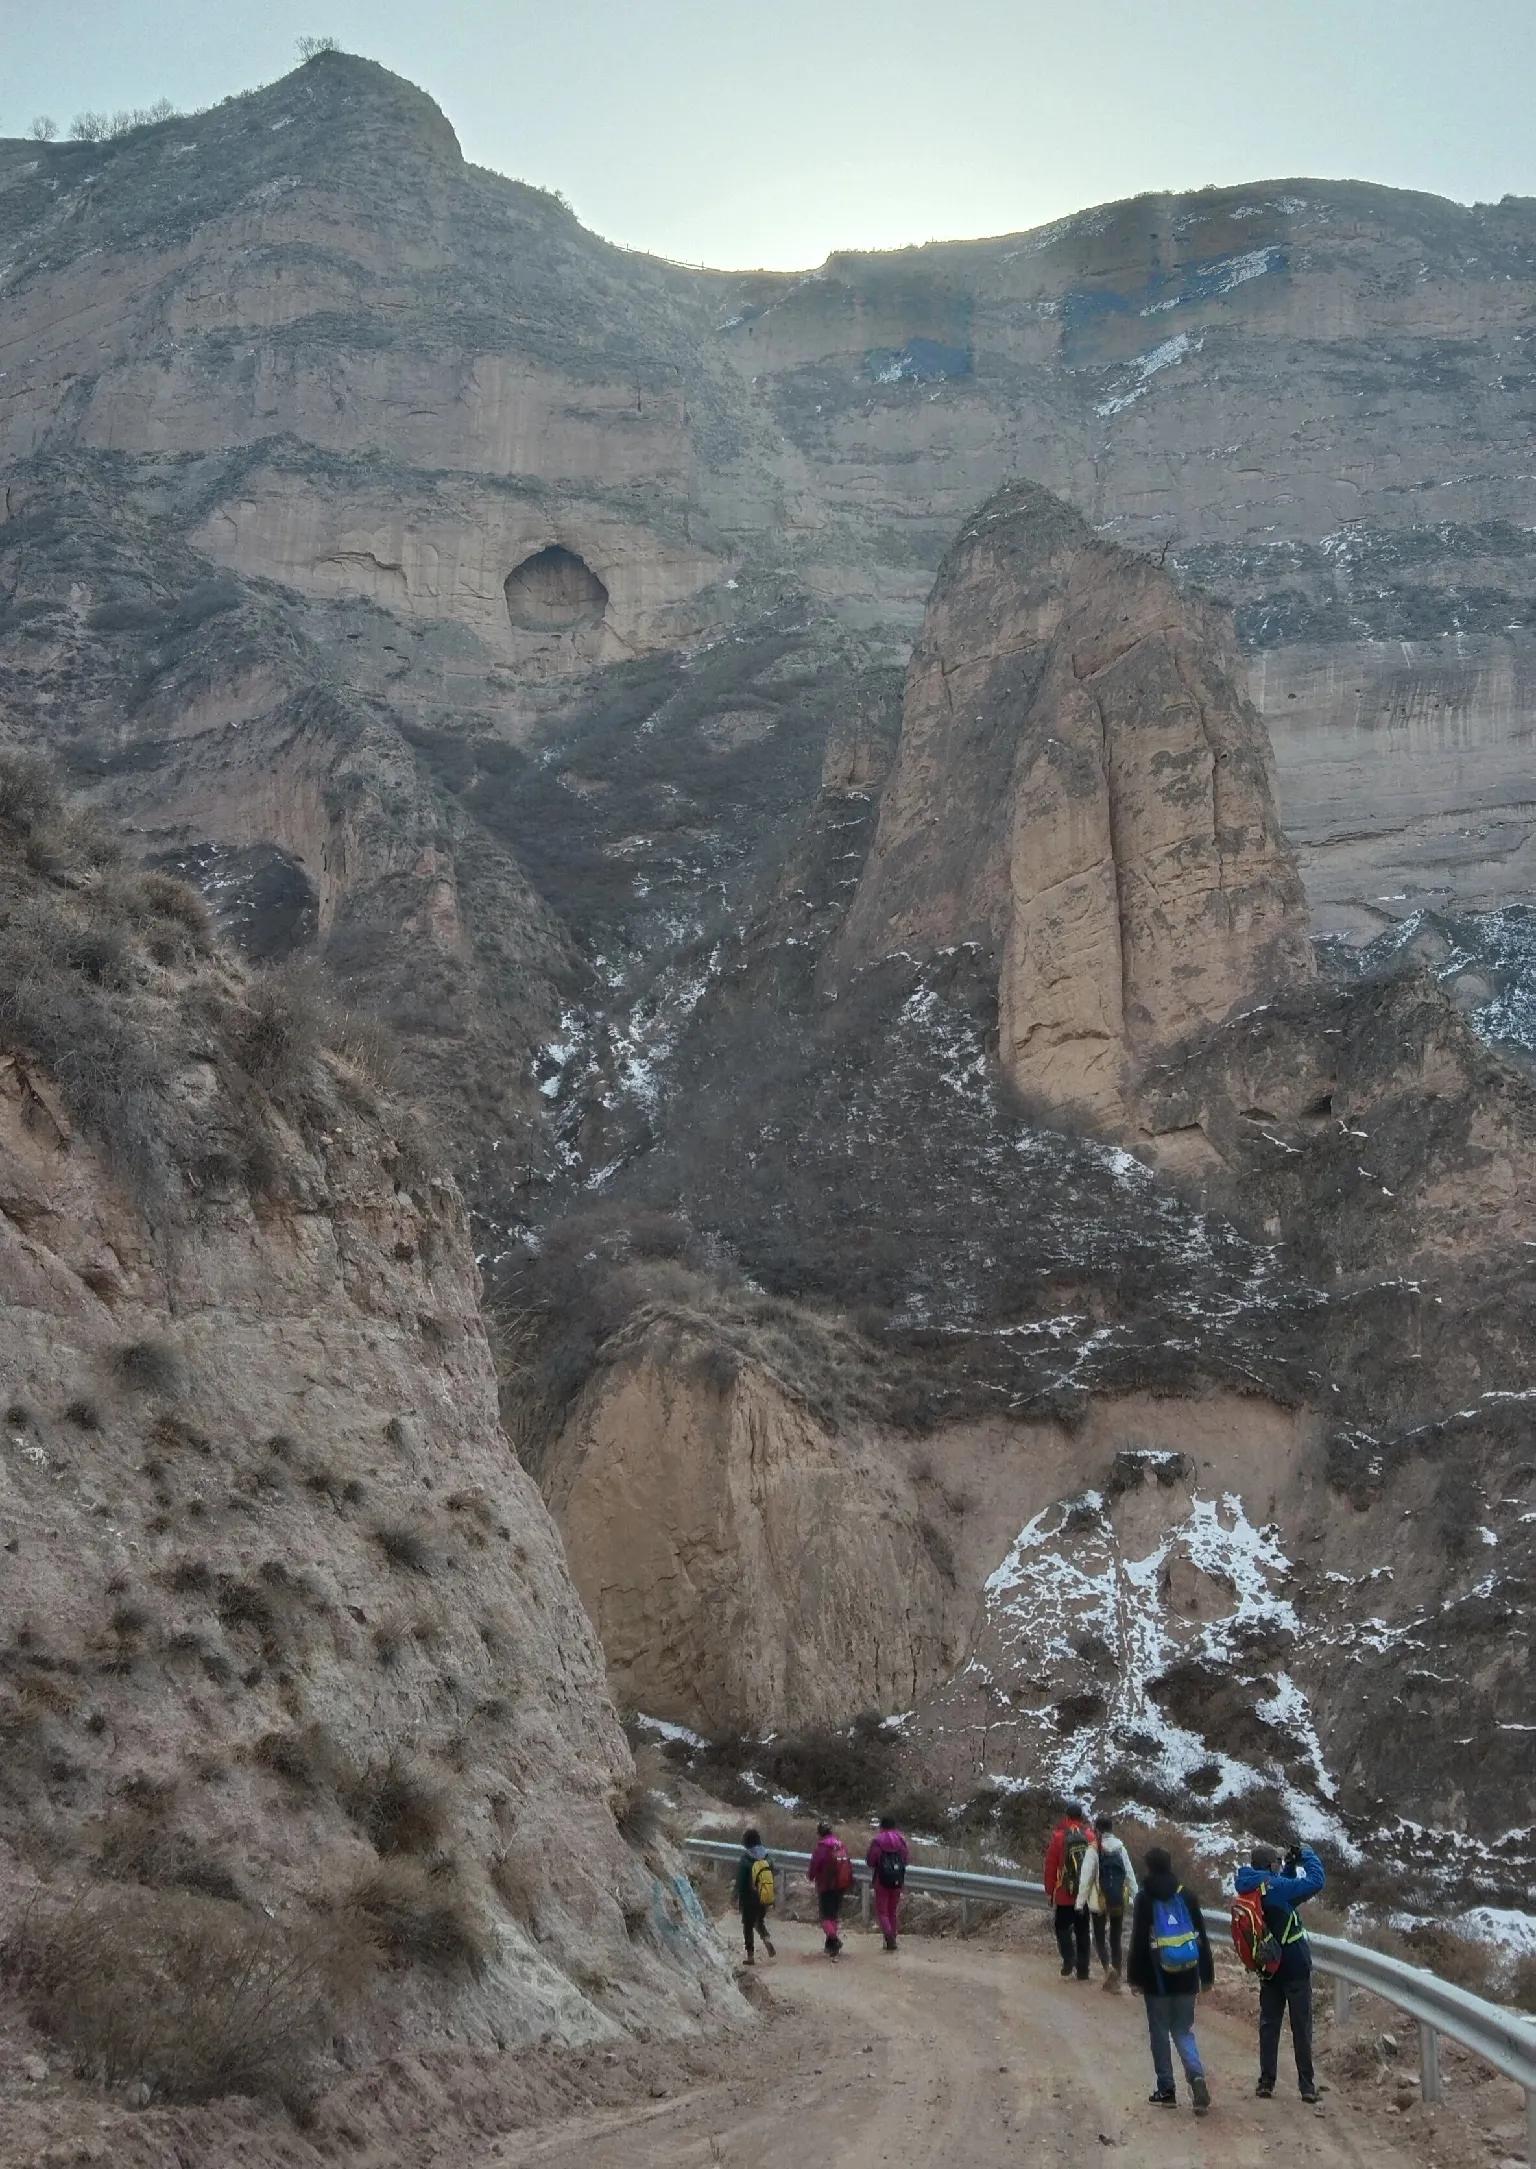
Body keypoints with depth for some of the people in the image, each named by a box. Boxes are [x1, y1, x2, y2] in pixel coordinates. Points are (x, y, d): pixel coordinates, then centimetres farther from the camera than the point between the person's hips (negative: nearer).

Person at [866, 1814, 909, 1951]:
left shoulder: (877, 1840, -12)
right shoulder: (901, 1840, 1)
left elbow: (870, 1861, -10)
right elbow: (905, 1860, 4)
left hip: (882, 1879, -4)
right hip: (898, 1879, 4)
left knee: (881, 1910, 3)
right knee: (893, 1910, 16)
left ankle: (888, 1934, -18)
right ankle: (892, 1938, 18)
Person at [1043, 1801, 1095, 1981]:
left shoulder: (1059, 1836, -10)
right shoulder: (1090, 1836, -4)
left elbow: (1050, 1865, -6)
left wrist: (1050, 1890, 5)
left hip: (1065, 1894, -3)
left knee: (1063, 1927, 11)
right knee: (1082, 1931, 12)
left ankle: (1068, 1961, -7)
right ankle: (1083, 1970, 14)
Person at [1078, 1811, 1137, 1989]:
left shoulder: (1094, 1850, -12)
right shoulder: (1121, 1849, 0)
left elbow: (1086, 1878, -12)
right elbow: (1130, 1876, 3)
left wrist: (1080, 1901, -7)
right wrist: (1135, 1898, 11)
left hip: (1099, 1902, -3)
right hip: (1119, 1902, 3)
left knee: (1100, 1938, 11)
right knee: (1115, 1940, 14)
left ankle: (1108, 1967, -15)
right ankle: (1115, 1980, 15)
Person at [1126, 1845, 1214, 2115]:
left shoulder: (1144, 1899, -7)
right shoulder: (1187, 1896, 3)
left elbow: (1138, 1941, -6)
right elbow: (1202, 1937, 6)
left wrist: (1135, 1978, 1)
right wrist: (1206, 1975, 13)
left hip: (1157, 1978, -3)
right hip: (1186, 1979, 3)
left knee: (1159, 2032, 10)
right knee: (1183, 2031, 11)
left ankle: (1166, 2089, 12)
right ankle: (1197, 2076, -12)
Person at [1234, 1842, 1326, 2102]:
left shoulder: (1246, 1891, 1)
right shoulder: (1275, 1887, -21)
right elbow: (1315, 1882, -20)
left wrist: (1291, 1866, 9)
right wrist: (1307, 1855, -6)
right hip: (1296, 1968, -6)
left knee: (1269, 2025, 12)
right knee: (1301, 2027, 2)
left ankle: (1266, 2082, 11)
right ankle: (1307, 2085, 4)